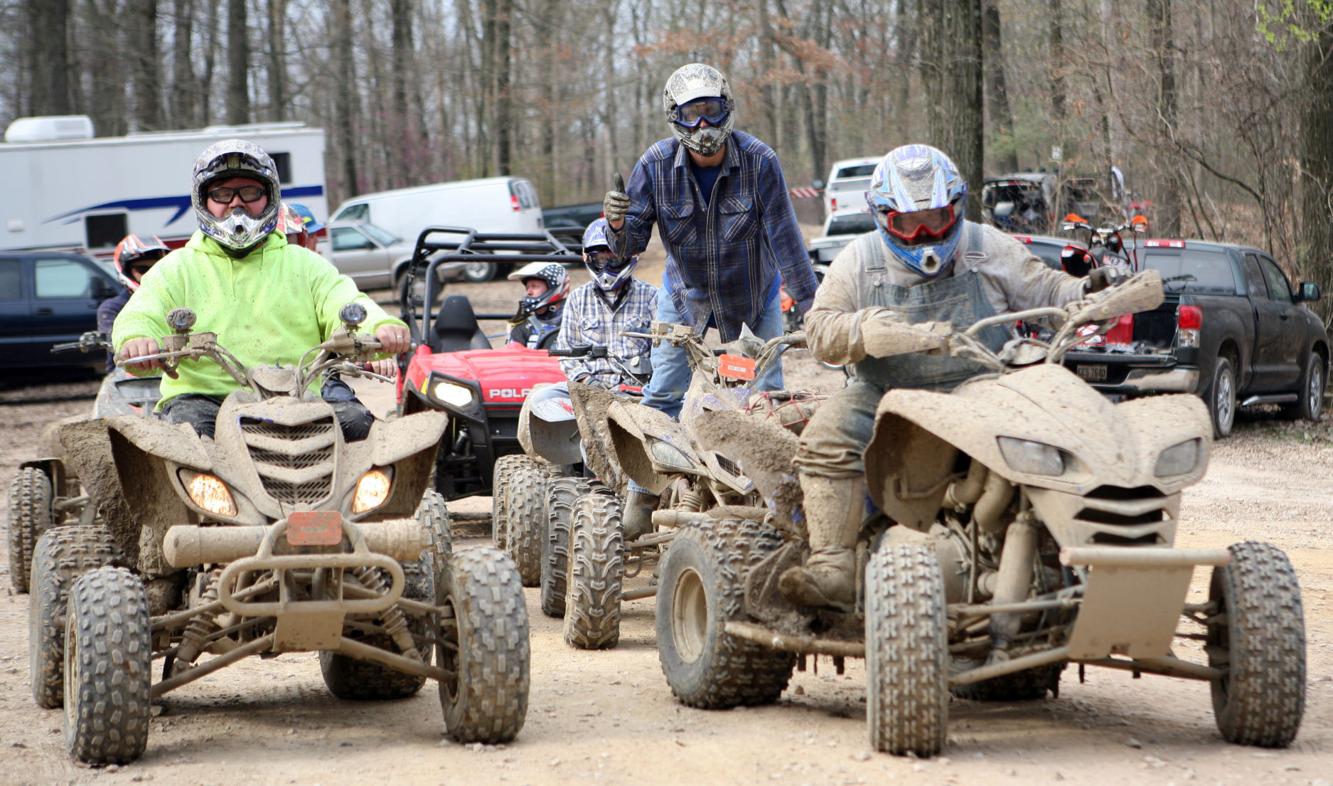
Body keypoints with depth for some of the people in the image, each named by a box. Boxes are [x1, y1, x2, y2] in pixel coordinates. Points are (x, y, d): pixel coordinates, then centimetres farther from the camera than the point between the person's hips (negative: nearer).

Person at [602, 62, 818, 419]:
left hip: (754, 298, -1)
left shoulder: (760, 161, -24)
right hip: (684, 295, 1)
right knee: (663, 398, 3)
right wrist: (618, 226, -38)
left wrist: (810, 306, -18)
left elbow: (785, 239, -19)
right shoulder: (655, 165, -20)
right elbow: (630, 245, -15)